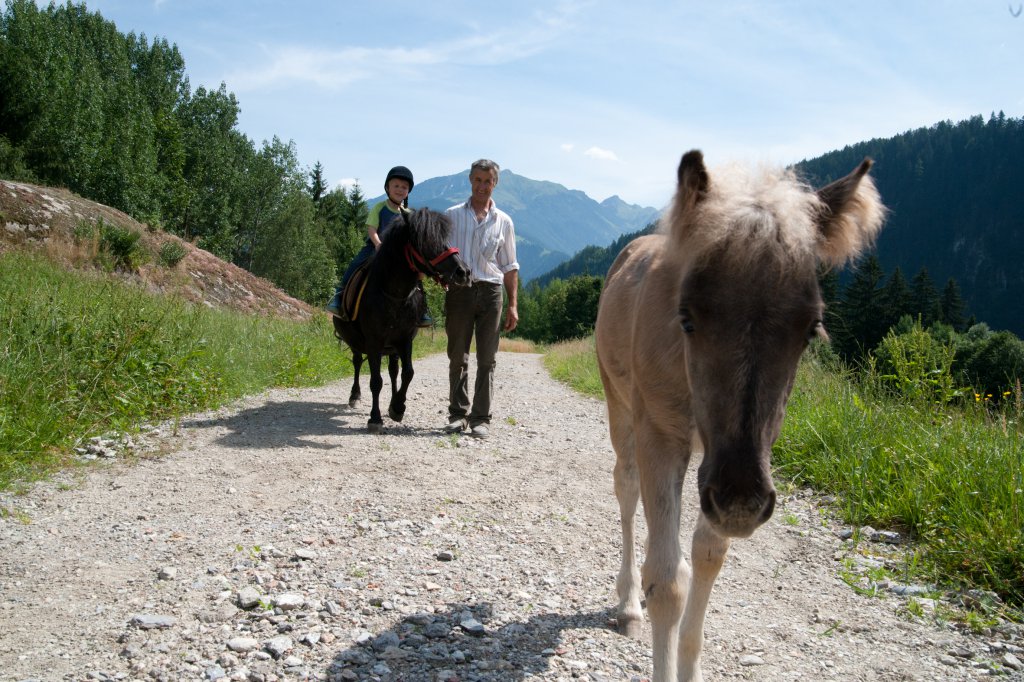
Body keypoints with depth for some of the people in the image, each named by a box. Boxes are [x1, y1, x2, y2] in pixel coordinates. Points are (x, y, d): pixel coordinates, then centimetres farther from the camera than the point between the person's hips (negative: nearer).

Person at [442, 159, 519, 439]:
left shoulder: (503, 222, 11)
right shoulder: (451, 216, 9)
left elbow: (509, 267, 11)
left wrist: (513, 305, 4)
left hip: (490, 292, 1)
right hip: (458, 290, 0)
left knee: (486, 359, 1)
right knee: (458, 358, 4)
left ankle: (481, 418, 6)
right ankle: (458, 414, 12)